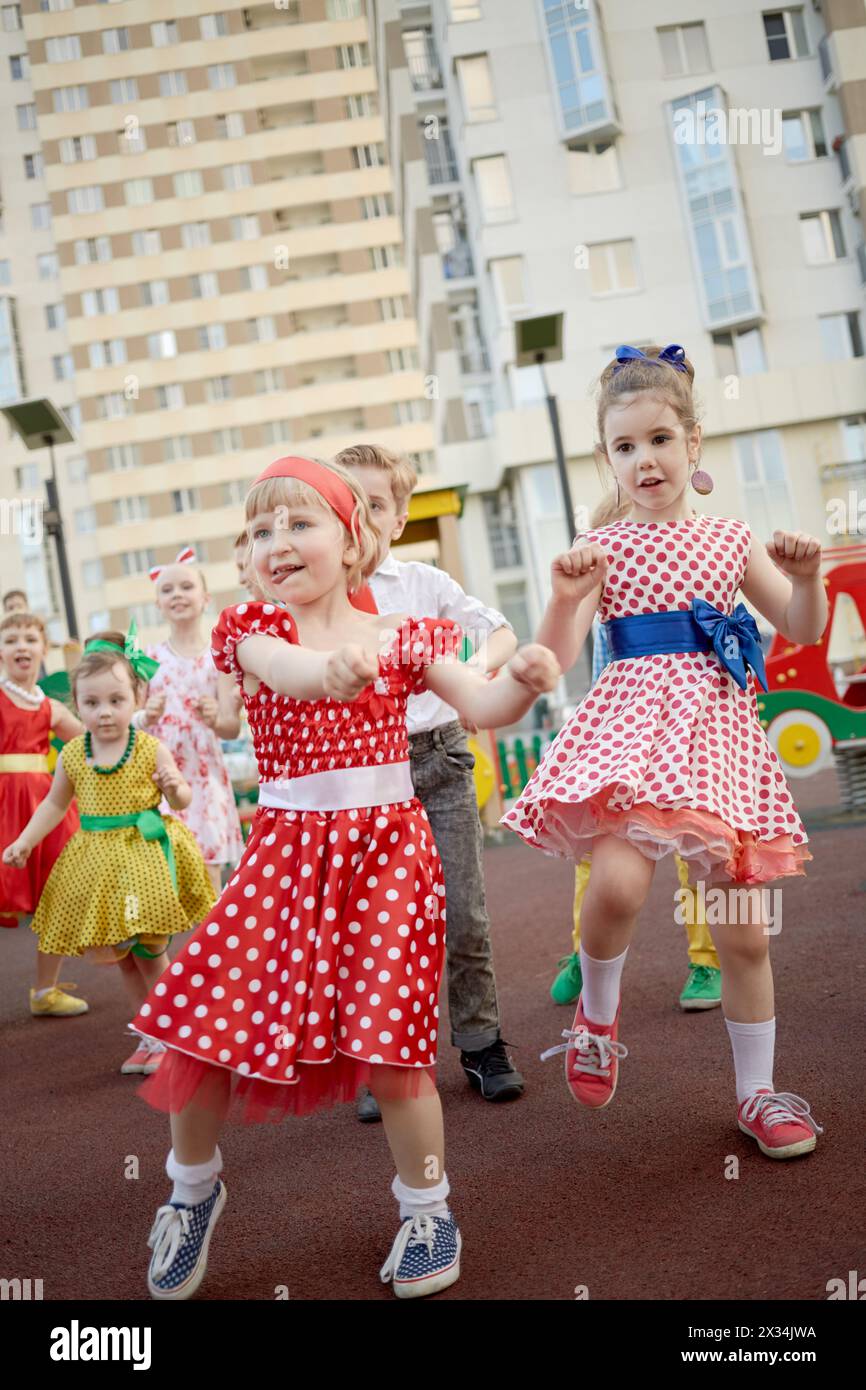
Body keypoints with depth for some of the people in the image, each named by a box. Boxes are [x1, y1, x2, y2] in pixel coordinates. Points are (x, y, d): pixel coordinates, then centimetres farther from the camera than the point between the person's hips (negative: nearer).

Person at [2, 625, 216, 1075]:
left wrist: (174, 787, -24)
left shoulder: (151, 750, -10)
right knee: (121, 957, 12)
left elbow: (182, 799, -1)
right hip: (98, 861, 4)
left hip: (146, 857, -4)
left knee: (149, 953, -1)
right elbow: (55, 803, 14)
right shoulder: (71, 755, -1)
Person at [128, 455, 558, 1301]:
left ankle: (426, 1207, 23)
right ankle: (193, 1185, 27)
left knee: (387, 1042, -4)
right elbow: (286, 670, -22)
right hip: (283, 854, 2)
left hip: (385, 850, -1)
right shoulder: (253, 631, 2)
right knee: (201, 1023, -2)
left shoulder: (401, 636, 1)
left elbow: (483, 707, -8)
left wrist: (522, 677, -32)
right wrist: (339, 664, -47)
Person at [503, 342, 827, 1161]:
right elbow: (556, 657, -4)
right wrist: (566, 598, -22)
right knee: (618, 880, -29)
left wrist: (806, 578, -4)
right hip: (635, 720, -3)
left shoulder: (730, 541, 12)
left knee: (746, 932, 6)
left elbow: (801, 631, 16)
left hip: (720, 730, 3)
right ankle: (597, 1011, 4)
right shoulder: (602, 548, 4)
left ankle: (757, 1092, 26)